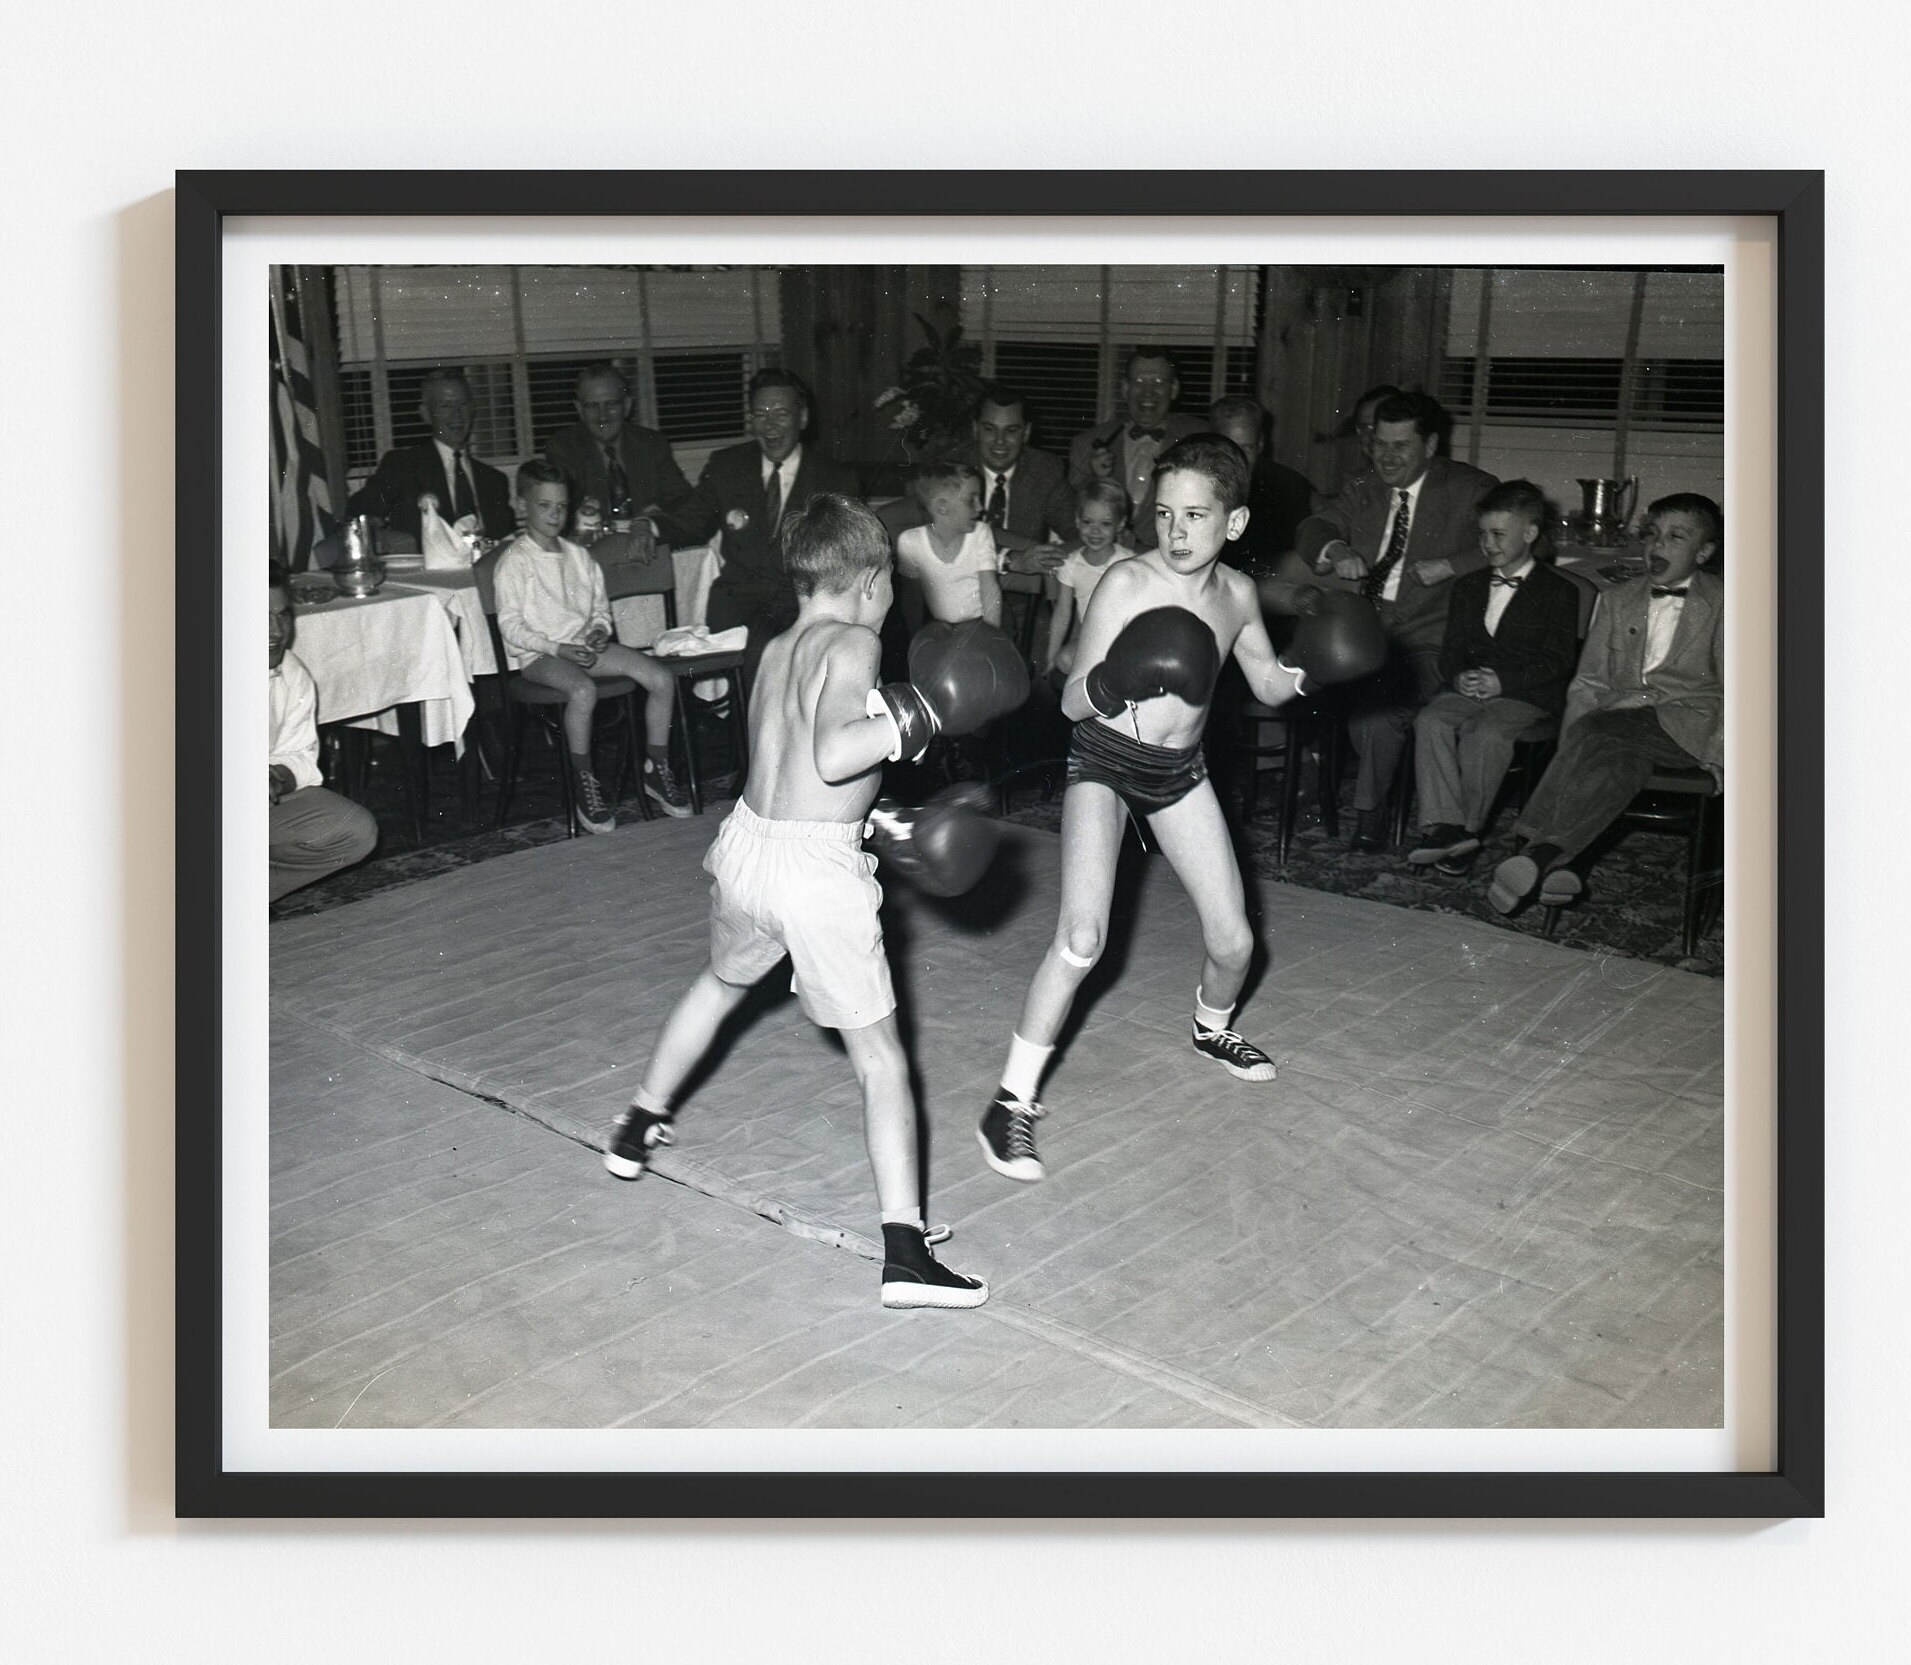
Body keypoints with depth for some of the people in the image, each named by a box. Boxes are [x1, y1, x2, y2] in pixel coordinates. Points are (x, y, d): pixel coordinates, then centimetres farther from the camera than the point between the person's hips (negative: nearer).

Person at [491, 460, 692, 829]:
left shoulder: (578, 556, 14)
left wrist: (598, 629, -3)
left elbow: (600, 605, 21)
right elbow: (510, 625, -10)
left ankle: (656, 767, 2)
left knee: (661, 677, -11)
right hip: (538, 655, -6)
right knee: (583, 689, -39)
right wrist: (558, 648, -19)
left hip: (585, 646, 6)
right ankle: (584, 781, -21)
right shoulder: (514, 560, -5)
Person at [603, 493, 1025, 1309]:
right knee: (880, 1059, 1)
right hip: (818, 869, -7)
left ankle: (637, 1130, 51)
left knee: (722, 982, 35)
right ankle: (904, 1251, -4)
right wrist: (919, 714, -17)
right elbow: (833, 757, -27)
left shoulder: (774, 651, 12)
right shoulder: (853, 644, -11)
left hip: (745, 838, 7)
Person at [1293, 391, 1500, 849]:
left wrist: (1451, 566, -17)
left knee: (1381, 704, -31)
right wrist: (1336, 551, -15)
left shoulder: (1471, 490, 4)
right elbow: (1312, 530, 9)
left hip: (1425, 639, -5)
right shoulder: (1362, 491, 20)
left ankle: (1369, 811, -9)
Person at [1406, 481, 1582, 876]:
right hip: (1467, 688, 5)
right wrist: (1459, 677, -8)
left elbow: (1558, 661, -5)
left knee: (1486, 732, -34)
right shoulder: (1468, 587, 21)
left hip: (1527, 696, -4)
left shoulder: (1558, 591, 4)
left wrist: (1502, 681, -16)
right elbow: (1451, 648, 16)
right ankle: (1446, 825, -33)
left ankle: (1468, 828, -26)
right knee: (1430, 721, -26)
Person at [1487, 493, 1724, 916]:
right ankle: (1565, 861, -50)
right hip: (1621, 722, 3)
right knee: (1620, 763, -34)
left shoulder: (1722, 605, 10)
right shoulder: (1616, 600, 21)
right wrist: (1572, 755, -2)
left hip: (1688, 724, -3)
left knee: (1597, 731, -33)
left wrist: (1715, 758, -12)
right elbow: (1588, 685, 15)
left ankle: (1537, 848, -41)